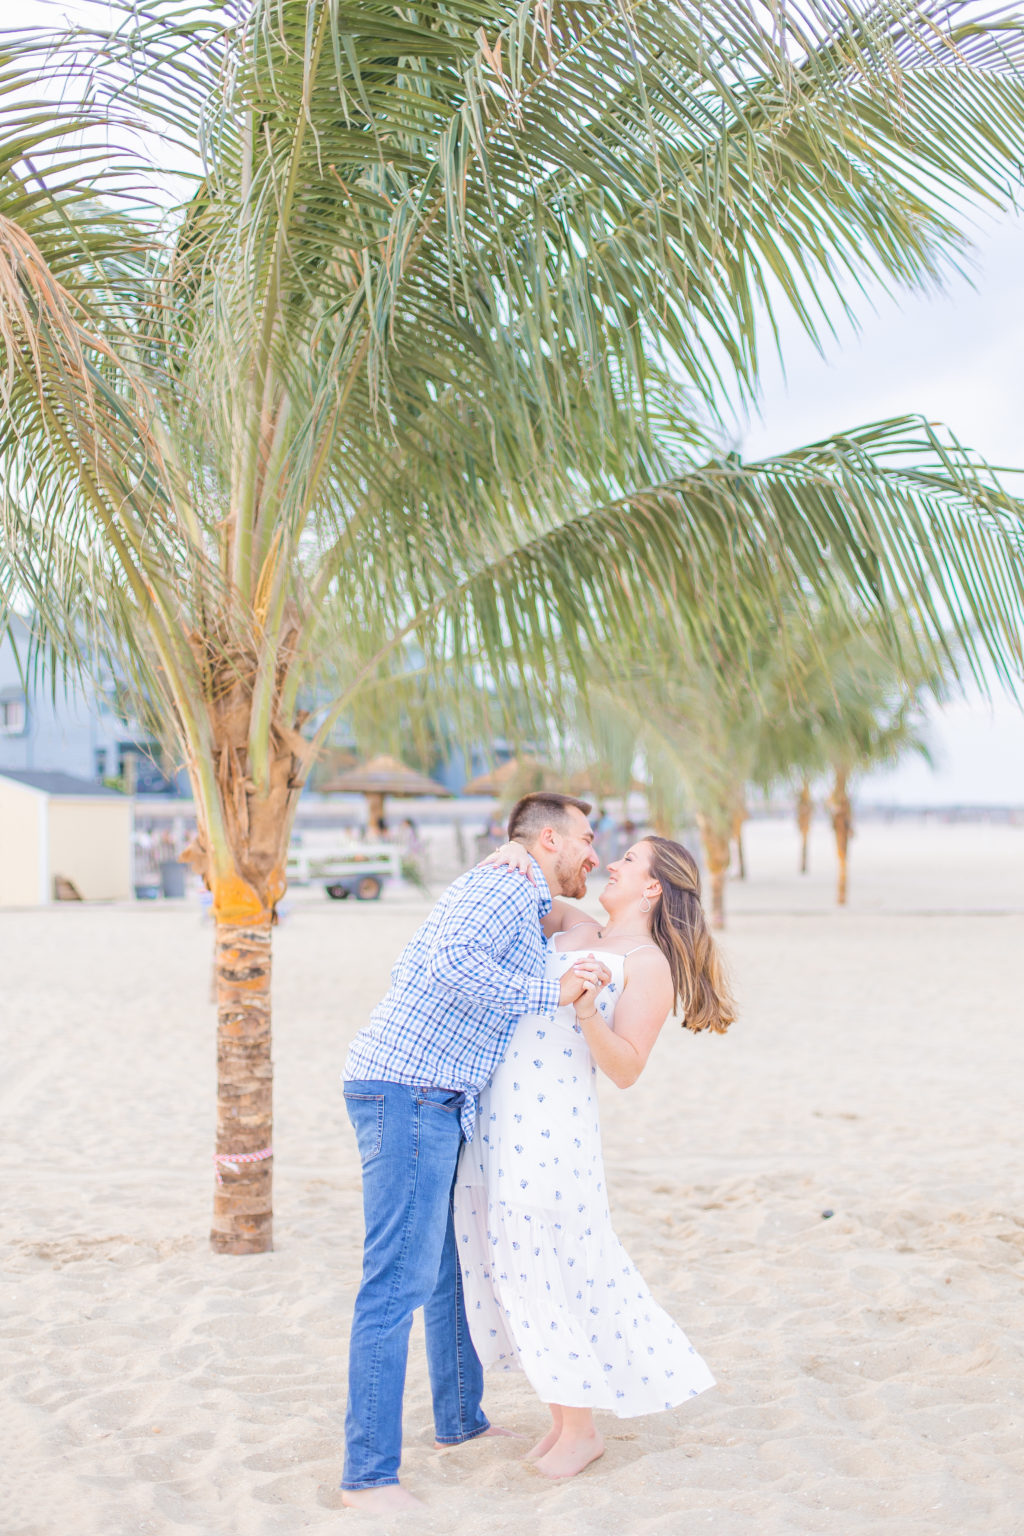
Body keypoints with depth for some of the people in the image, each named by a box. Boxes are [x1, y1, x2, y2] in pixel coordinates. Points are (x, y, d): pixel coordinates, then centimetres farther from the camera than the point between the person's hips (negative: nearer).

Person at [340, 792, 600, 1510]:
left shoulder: (529, 916, 22)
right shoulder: (501, 885, -9)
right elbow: (451, 961, -27)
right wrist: (548, 993, -21)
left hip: (438, 1106, 11)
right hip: (407, 1092, -11)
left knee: (455, 1266, 21)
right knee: (399, 1282, -9)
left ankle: (462, 1418, 38)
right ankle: (370, 1473, -5)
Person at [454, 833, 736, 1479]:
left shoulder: (649, 965, -5)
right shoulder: (575, 928, 15)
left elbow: (626, 1070, -11)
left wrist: (585, 1010, -27)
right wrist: (515, 853, 3)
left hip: (551, 1122, -7)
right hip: (496, 1112, 7)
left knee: (548, 1266, 0)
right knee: (517, 1257, 13)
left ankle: (581, 1428, 18)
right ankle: (567, 1412, 28)